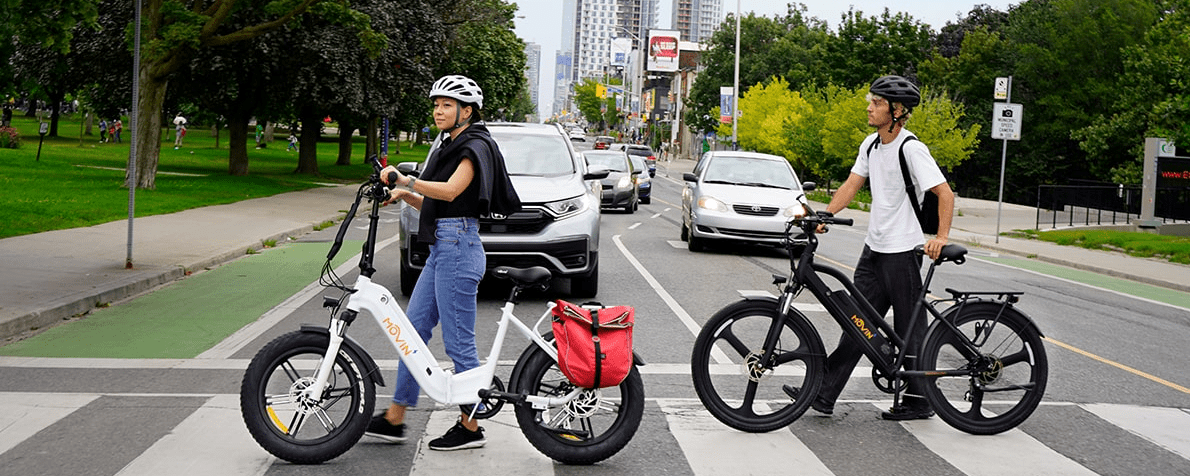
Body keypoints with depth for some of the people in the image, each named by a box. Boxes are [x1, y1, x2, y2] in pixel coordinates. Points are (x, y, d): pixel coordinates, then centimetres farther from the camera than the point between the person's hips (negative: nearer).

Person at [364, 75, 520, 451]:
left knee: (458, 343, -5)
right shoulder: (448, 148, 20)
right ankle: (394, 419, 15)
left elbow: (450, 191, -26)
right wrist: (405, 195, 3)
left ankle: (471, 427, 6)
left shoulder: (475, 147, -9)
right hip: (440, 250, 10)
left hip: (458, 249, -10)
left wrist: (404, 179, -32)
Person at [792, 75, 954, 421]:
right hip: (874, 247, 8)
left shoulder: (911, 149, -15)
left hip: (902, 251, -8)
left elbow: (945, 193, -18)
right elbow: (851, 185, 11)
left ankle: (919, 402, 15)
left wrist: (941, 237, -29)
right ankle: (824, 394, 8)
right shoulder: (871, 145, 9)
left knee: (909, 329, 2)